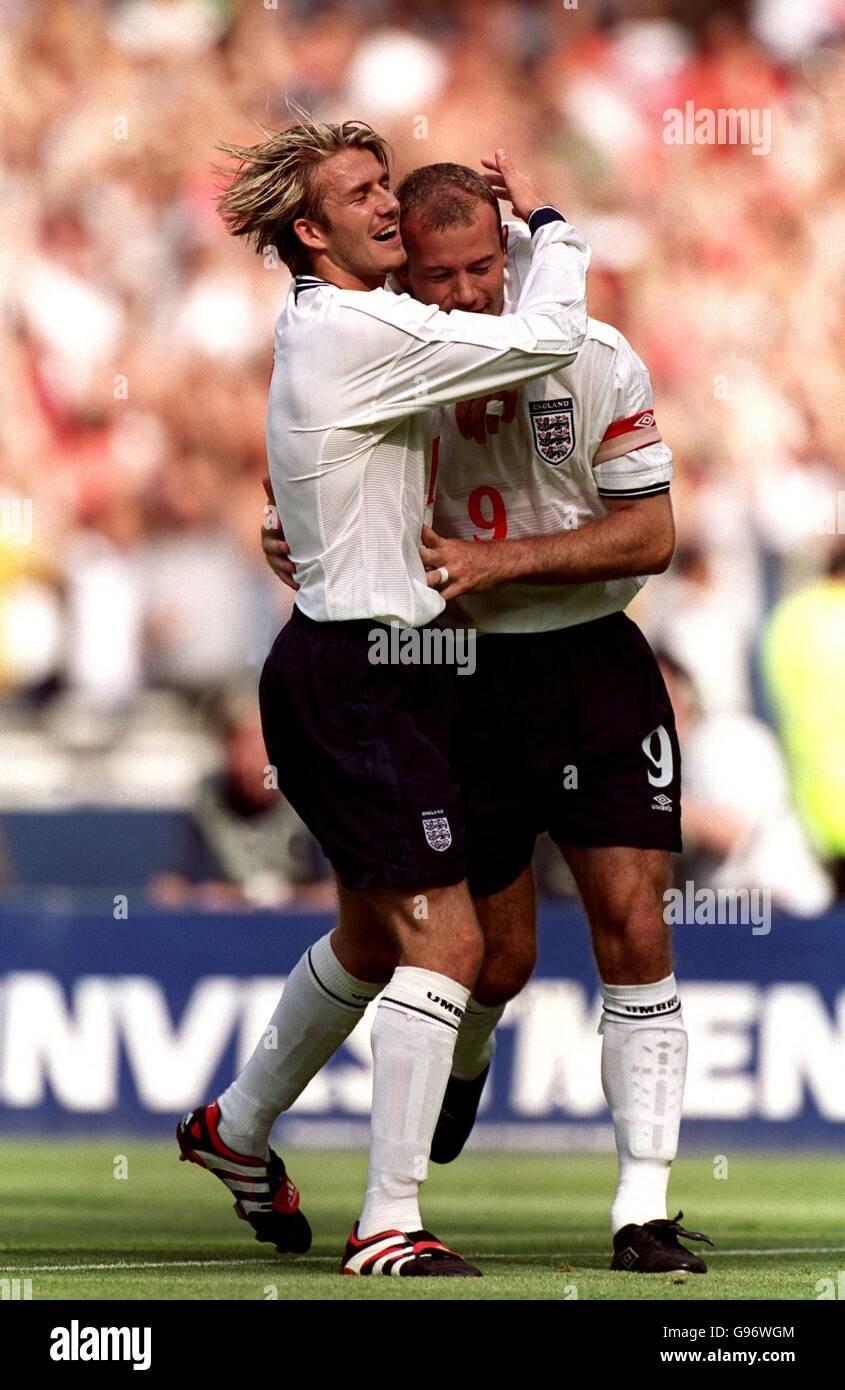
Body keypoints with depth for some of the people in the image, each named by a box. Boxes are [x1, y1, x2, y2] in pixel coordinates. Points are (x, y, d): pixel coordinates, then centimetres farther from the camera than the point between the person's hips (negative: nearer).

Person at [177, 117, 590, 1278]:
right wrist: (548, 221, -3)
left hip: (350, 668, 10)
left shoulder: (341, 326, 13)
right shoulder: (355, 331, -18)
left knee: (375, 934, 24)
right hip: (357, 671, -10)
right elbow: (545, 340, -20)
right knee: (444, 937, -12)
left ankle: (240, 1128, 41)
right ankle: (389, 1228, -12)